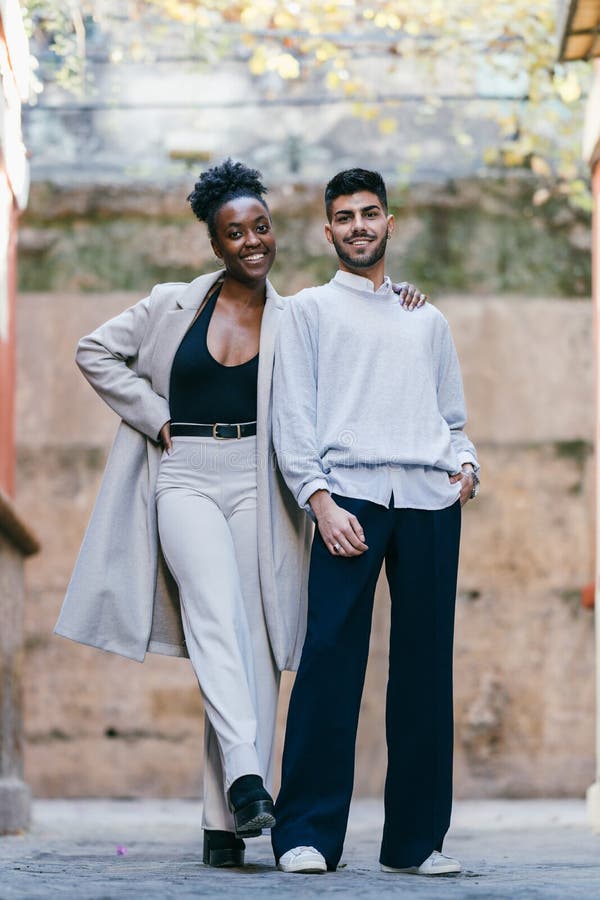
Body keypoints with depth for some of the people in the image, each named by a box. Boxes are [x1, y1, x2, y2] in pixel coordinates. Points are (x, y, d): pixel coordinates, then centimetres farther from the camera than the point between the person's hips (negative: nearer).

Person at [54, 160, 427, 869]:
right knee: (216, 610, -26)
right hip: (185, 481, -1)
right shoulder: (173, 306, 8)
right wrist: (156, 417, 6)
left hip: (256, 486, 1)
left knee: (252, 643, -5)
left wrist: (393, 304, 2)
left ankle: (225, 824, -2)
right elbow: (96, 352, 14)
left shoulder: (294, 322, 10)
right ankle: (245, 776, -35)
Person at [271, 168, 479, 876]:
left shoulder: (429, 321, 27)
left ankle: (417, 839, 3)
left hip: (430, 498, 3)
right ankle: (307, 834, -11)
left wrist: (465, 462, 3)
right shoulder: (309, 310, 16)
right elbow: (292, 417, 5)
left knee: (425, 666, -1)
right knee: (331, 659, -13)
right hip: (350, 492, -3)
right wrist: (320, 501, -9)